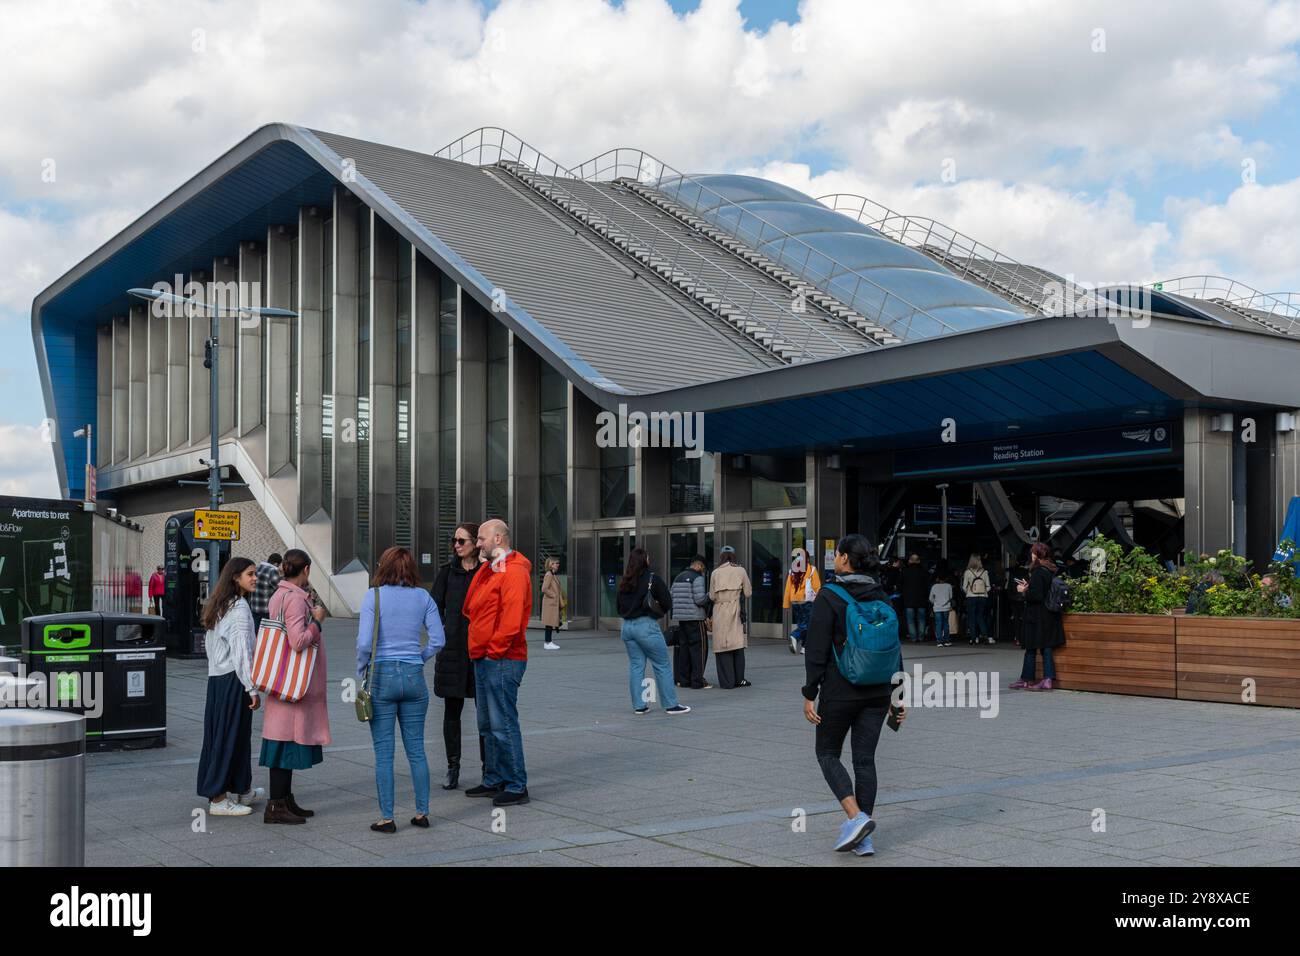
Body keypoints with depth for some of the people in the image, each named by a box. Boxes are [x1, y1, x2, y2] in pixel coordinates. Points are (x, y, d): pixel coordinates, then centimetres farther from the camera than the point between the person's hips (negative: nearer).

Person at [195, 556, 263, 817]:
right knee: (231, 736, -3)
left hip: (216, 678, 10)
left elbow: (209, 646, 20)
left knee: (218, 734, 15)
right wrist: (253, 688, -18)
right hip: (233, 680, -10)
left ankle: (242, 791, 26)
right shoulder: (240, 607, -15)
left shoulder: (218, 606, 14)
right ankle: (219, 799, 0)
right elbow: (242, 651, -20)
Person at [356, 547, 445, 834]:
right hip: (414, 677, 3)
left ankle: (387, 818, 6)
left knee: (384, 752, 3)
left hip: (381, 676, -3)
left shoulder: (374, 595, -7)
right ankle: (422, 812, 16)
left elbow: (364, 642, -13)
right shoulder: (423, 597, 2)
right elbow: (438, 640, 0)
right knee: (416, 749, 12)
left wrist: (361, 672, 2)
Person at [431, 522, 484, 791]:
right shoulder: (447, 571, 7)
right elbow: (435, 605, 11)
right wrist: (441, 629, -1)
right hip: (452, 648, 2)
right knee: (452, 710, 6)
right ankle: (453, 768, 15)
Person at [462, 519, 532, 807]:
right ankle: (493, 780, 25)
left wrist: (495, 649, -17)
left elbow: (512, 620, -22)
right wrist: (479, 648, 13)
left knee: (503, 725, -7)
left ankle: (517, 786, -1)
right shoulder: (488, 570, 16)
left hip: (501, 661, -10)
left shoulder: (513, 572, -15)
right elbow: (471, 608, 23)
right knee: (488, 725, 16)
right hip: (484, 659, 10)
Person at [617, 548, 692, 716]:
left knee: (635, 665, 11)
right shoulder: (652, 578, -7)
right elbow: (667, 602, -7)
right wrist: (658, 610, 10)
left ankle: (638, 705, 11)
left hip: (627, 626, 6)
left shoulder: (625, 582, 8)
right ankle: (670, 705, 3)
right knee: (662, 666, 1)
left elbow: (620, 607, 13)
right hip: (646, 626, -6)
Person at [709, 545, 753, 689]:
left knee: (722, 646, 2)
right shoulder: (740, 571, 1)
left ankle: (727, 681, 2)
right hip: (736, 611, 0)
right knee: (738, 645, 7)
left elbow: (712, 596, 3)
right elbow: (748, 592, 2)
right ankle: (738, 679, 6)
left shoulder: (715, 572, 2)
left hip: (720, 612, 0)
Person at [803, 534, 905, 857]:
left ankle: (856, 817, -7)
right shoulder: (882, 597, 5)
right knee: (865, 759, 10)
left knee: (827, 753, 11)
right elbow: (895, 649, 9)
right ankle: (864, 837, 10)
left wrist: (809, 694, -8)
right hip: (877, 691, 5)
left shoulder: (829, 597, -12)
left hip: (839, 690, -5)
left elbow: (817, 651, -13)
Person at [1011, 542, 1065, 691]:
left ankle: (1026, 680, 9)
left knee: (1031, 649, 2)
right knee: (1046, 648, 7)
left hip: (1037, 617, -8)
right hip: (1050, 616, 8)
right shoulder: (1052, 571, 8)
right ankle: (1048, 679, 3)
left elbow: (1036, 595, -22)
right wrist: (1028, 587, 17)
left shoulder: (1038, 572, -17)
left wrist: (1024, 591, -5)